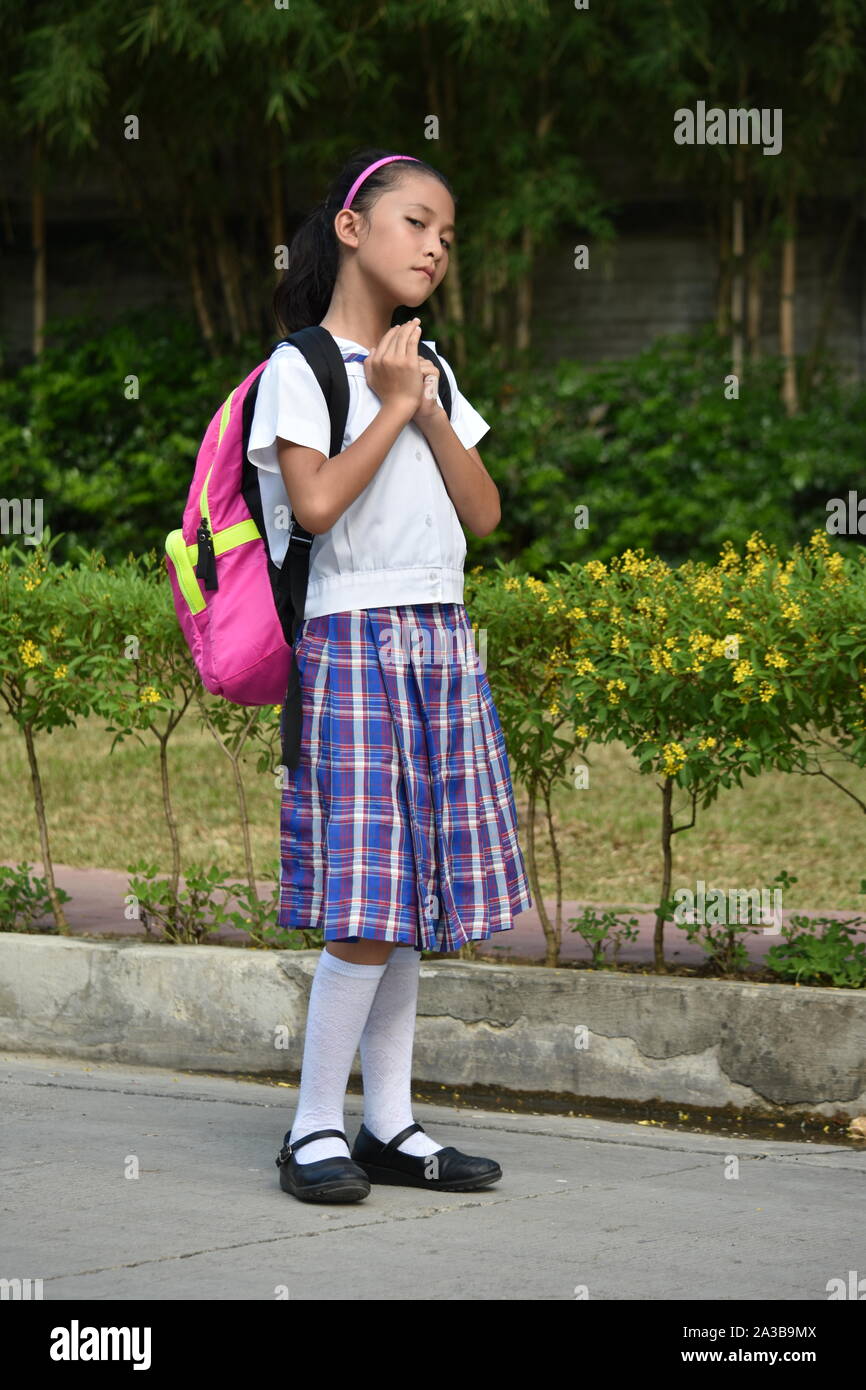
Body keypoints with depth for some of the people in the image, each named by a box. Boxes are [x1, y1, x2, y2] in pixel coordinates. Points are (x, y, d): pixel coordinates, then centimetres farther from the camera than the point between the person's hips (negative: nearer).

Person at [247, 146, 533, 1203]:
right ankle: (314, 1129, -2)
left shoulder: (427, 368, 17)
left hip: (440, 643, 7)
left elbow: (484, 513, 9)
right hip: (352, 642, -7)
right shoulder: (300, 368, -4)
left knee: (409, 906, 7)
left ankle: (389, 1125, 12)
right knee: (369, 905, -11)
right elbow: (316, 501, -19)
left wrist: (428, 409, -2)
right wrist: (392, 408, -9)